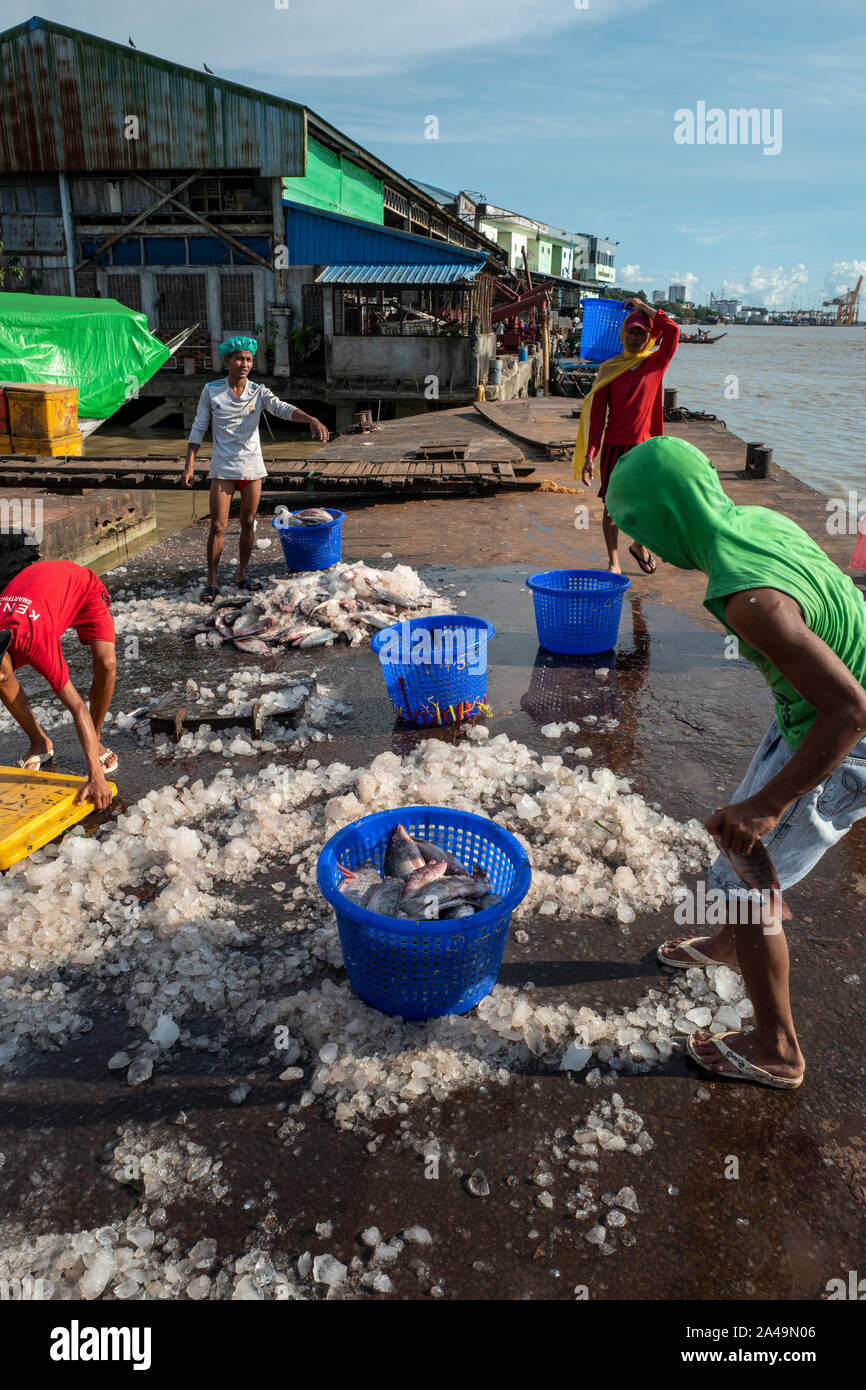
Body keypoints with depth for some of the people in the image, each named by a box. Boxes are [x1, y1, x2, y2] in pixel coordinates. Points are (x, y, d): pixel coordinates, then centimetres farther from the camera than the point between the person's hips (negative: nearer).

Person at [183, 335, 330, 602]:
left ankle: (242, 575, 24)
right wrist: (189, 464, -3)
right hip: (223, 468, -2)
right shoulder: (211, 390, -1)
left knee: (248, 523, 9)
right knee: (218, 526, -3)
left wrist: (312, 419, -37)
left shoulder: (258, 392, 0)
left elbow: (283, 408, -17)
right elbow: (199, 428, 3)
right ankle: (212, 582, 7)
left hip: (252, 467, 2)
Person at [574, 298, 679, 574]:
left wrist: (641, 306, -2)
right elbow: (596, 414, 1)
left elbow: (673, 330, -14)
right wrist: (589, 455, -7)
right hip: (614, 446, 0)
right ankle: (613, 562, 15)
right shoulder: (608, 369, 3)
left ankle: (640, 546, 34)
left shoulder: (656, 363, 3)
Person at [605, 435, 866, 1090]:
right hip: (813, 713, 9)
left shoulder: (750, 599, -35)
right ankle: (734, 941, 54)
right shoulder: (758, 518, -7)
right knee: (749, 843, 27)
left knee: (739, 880, 2)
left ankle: (776, 1051, 21)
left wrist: (769, 804, -29)